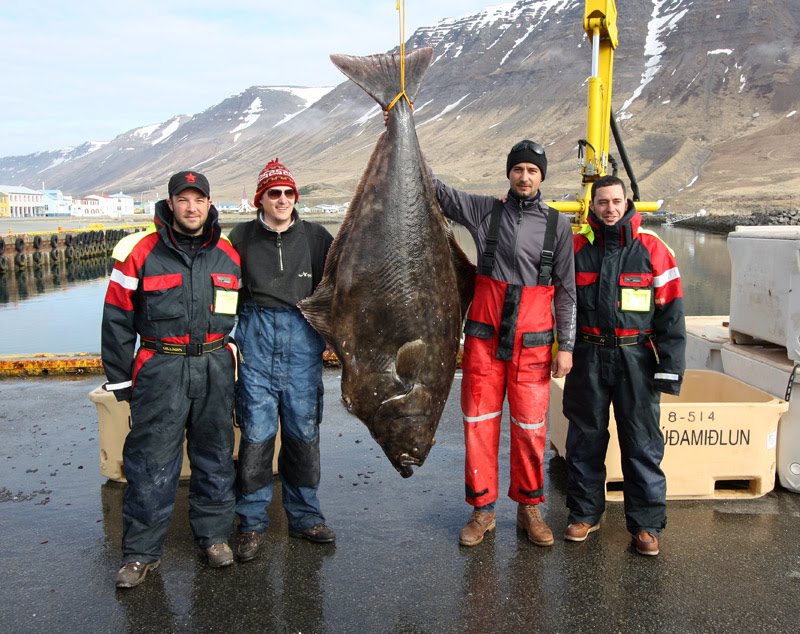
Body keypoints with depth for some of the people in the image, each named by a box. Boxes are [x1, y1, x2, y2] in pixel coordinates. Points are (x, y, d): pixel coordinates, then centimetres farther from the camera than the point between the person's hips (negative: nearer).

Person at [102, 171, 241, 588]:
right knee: (152, 460, 0)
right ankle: (141, 551, 13)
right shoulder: (140, 252, -3)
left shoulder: (228, 254, 8)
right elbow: (117, 319, 1)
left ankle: (214, 534, 26)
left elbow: (243, 313, 19)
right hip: (161, 369, -3)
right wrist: (120, 380, 1)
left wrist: (233, 363, 17)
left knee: (215, 455, 11)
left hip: (216, 367, 3)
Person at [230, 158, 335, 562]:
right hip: (256, 338, -1)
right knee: (256, 431, -2)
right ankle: (252, 521, 11)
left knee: (304, 430, 5)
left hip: (303, 339, 1)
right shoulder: (242, 237, 6)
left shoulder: (315, 236, 8)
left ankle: (304, 516, 20)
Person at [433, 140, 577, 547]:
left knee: (530, 427, 4)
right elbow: (436, 189, 1)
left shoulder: (557, 224, 6)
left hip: (532, 343, 0)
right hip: (484, 338, 1)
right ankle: (482, 509, 18)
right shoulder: (485, 211, 6)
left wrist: (566, 345, 2)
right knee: (479, 422, 4)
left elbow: (565, 289, 7)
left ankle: (529, 508, 22)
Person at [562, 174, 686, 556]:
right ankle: (584, 514, 24)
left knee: (642, 441, 2)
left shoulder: (652, 249, 1)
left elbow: (670, 312, 1)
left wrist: (670, 366, -4)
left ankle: (646, 524, 15)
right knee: (585, 438, 10)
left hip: (636, 358, -1)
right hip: (588, 357, 2)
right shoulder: (575, 248, 5)